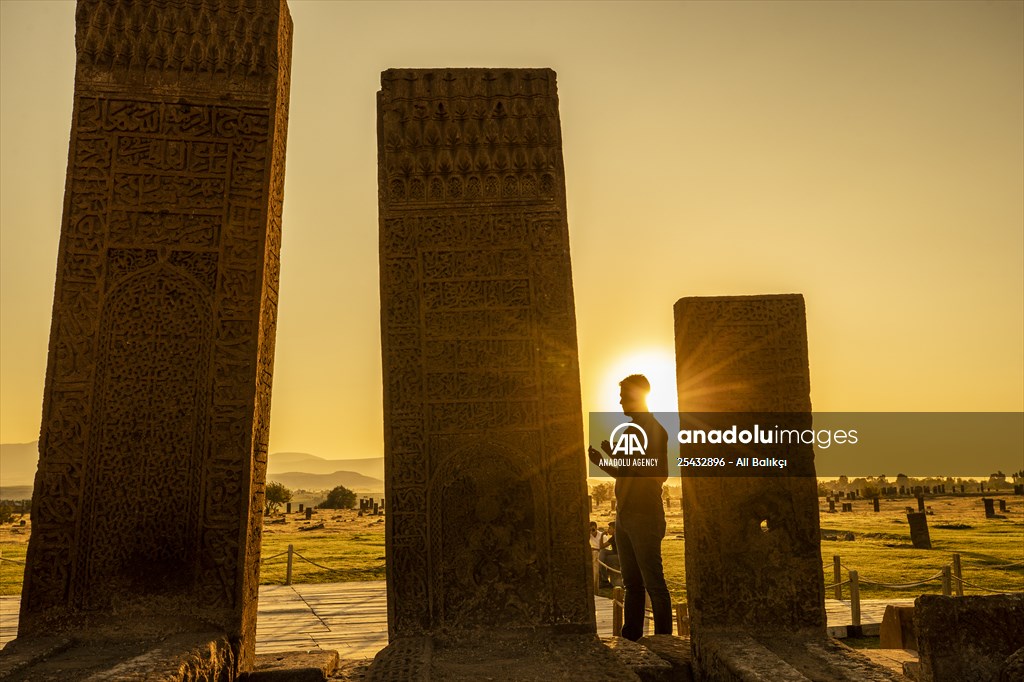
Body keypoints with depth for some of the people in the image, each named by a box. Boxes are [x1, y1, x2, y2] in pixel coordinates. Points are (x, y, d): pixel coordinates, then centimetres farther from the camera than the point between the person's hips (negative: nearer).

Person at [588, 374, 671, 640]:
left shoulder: (655, 430, -7)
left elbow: (660, 474, -17)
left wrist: (623, 457, -21)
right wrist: (602, 460, 9)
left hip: (645, 517, -8)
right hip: (625, 516, 8)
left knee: (654, 583, -4)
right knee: (632, 583, 11)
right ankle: (630, 638, 18)